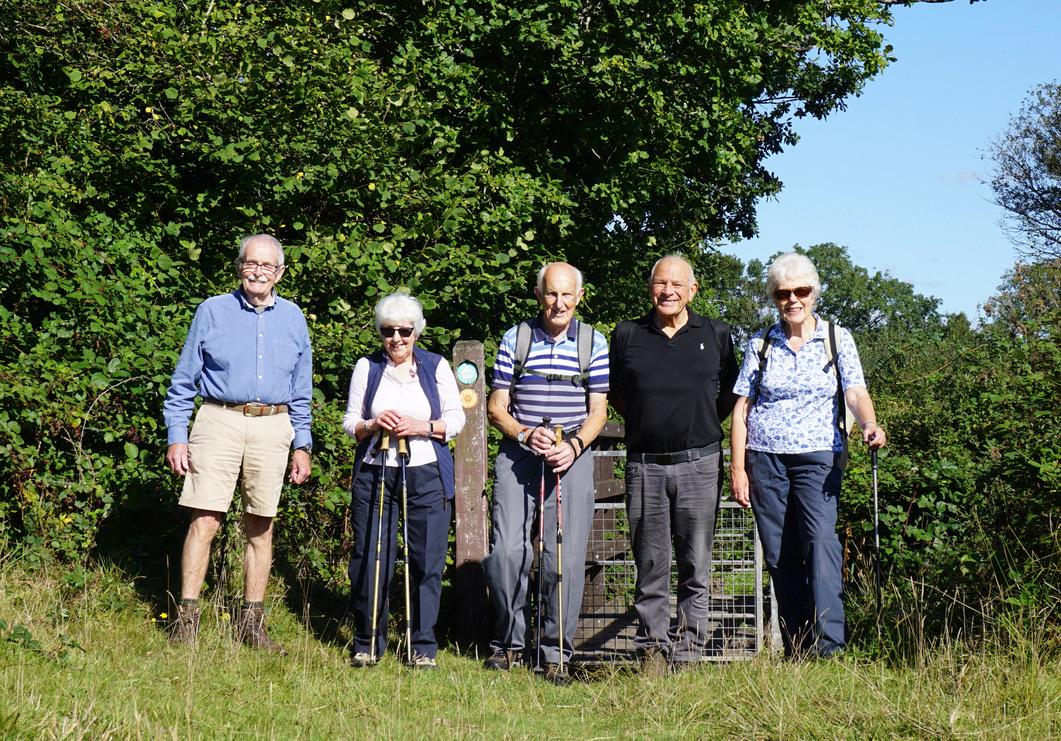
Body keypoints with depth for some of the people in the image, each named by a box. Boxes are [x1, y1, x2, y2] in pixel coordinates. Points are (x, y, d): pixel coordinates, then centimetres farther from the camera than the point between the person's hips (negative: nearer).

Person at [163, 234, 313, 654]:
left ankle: (251, 623, 15)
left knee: (261, 526, 7)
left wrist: (302, 445, 11)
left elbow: (301, 391, 16)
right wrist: (176, 437, -3)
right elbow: (183, 381, 4)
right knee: (204, 521, -10)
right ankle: (187, 619, -5)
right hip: (220, 420, -3)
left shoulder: (292, 319, 11)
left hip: (272, 428, 3)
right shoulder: (212, 312, 3)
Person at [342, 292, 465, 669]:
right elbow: (350, 422, 11)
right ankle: (367, 644, 11)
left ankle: (423, 646, 9)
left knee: (426, 561, -2)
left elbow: (456, 419, 6)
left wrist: (422, 427, -11)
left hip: (427, 475, 0)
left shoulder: (436, 367, 9)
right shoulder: (366, 368, 10)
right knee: (369, 560, -2)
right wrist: (374, 424, -11)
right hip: (375, 473, 0)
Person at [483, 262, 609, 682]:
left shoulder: (594, 343, 7)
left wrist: (573, 445, -12)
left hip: (572, 458, 0)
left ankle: (556, 653, 8)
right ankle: (509, 643, 9)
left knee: (565, 559, -3)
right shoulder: (514, 339, 6)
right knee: (507, 550, -9)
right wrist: (525, 434, -12)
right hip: (518, 456, 0)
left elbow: (598, 411, 5)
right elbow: (496, 408, 6)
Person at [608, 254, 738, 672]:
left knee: (695, 565, 1)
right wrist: (646, 423, 11)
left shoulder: (715, 335, 7)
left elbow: (729, 394, 17)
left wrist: (701, 427, 10)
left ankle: (687, 653, 7)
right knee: (650, 563, 3)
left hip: (699, 462, 0)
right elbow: (615, 394, 19)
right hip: (644, 463, 0)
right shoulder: (627, 335, 8)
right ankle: (652, 650, 10)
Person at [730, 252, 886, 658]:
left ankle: (828, 645, -25)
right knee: (779, 556, 1)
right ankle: (795, 652, 7)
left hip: (818, 457, -2)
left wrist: (869, 425, -26)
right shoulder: (761, 345, 9)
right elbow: (742, 408, 8)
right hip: (765, 460, 2)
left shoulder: (837, 339, 6)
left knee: (821, 541, -20)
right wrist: (737, 468, 2)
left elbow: (856, 393, -4)